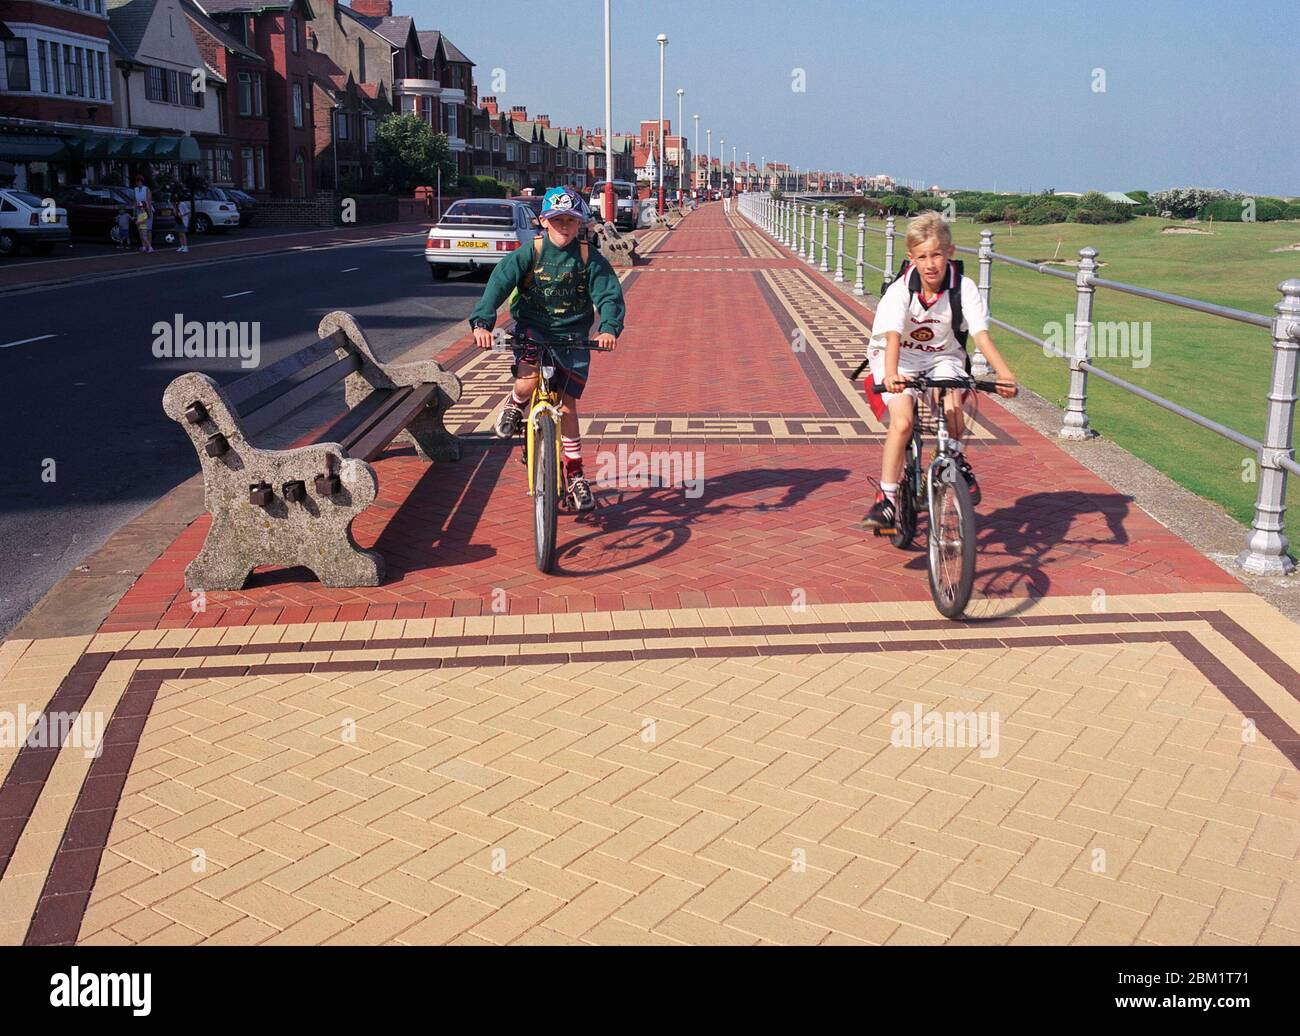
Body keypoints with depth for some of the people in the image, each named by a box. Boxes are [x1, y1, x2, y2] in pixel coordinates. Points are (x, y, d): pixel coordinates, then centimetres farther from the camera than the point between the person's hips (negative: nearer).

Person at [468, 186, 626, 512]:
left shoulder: (589, 258, -5)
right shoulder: (529, 253, -8)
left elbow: (609, 294, -9)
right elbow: (499, 282, -17)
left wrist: (609, 327, -30)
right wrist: (482, 322, -32)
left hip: (572, 334, 1)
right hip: (532, 328, 0)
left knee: (567, 403, -1)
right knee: (527, 383, -28)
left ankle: (575, 474, 13)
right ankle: (515, 405, 11)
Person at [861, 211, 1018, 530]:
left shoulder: (964, 288, -19)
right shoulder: (900, 290, -23)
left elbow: (981, 335, -27)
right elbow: (893, 336, -37)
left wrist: (1005, 373, -43)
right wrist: (891, 374, -56)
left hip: (943, 356, 2)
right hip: (900, 359, -1)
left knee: (952, 405, -27)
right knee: (902, 423, -22)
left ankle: (958, 462, 5)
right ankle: (886, 498, -10)